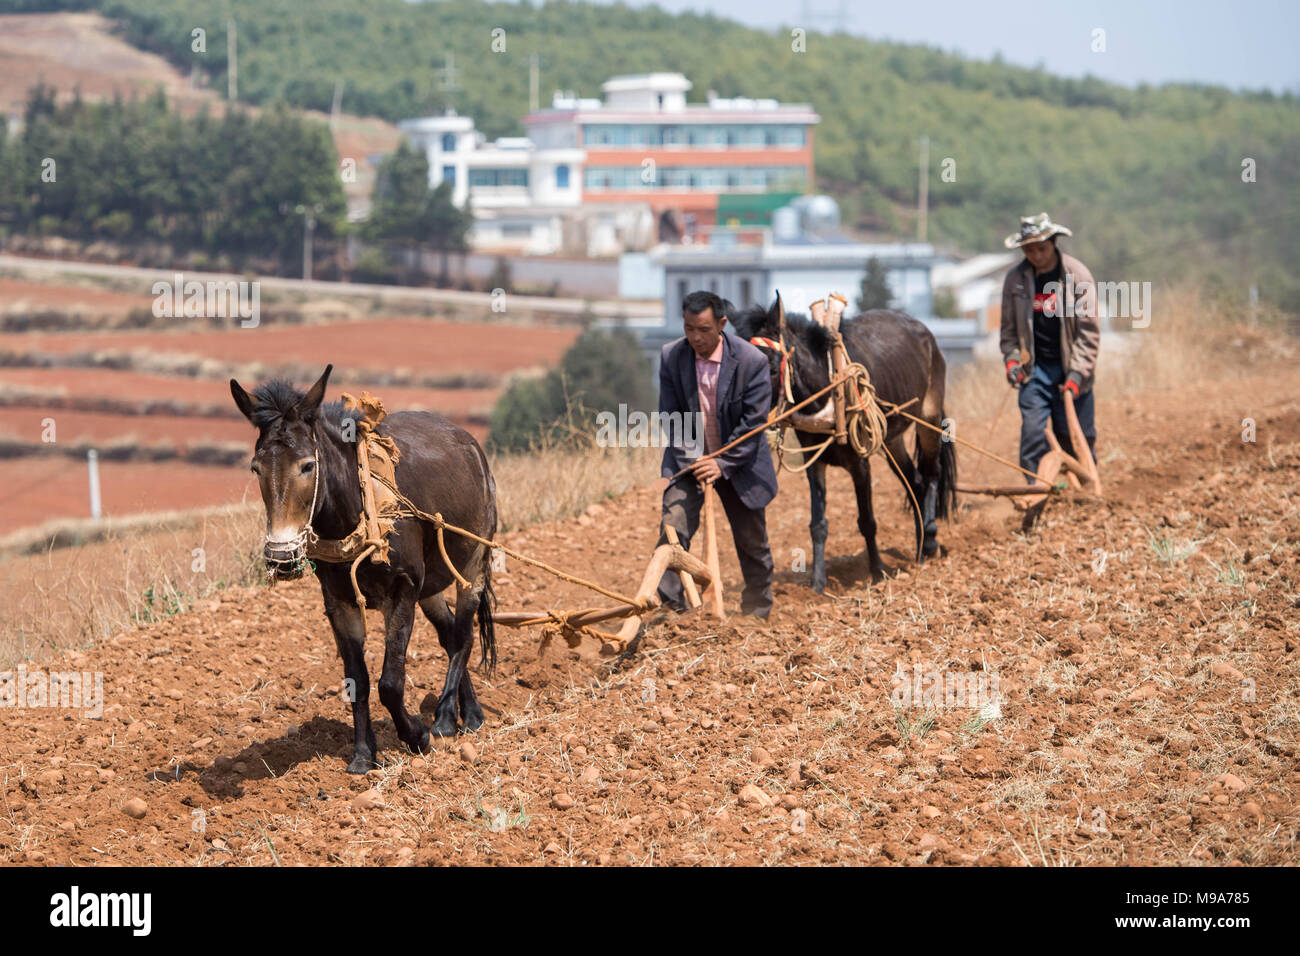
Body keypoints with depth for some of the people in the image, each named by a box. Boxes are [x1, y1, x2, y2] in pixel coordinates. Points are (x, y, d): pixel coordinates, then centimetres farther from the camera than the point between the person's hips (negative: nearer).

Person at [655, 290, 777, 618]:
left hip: (738, 460, -1)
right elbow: (670, 417, -7)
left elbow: (753, 422, -17)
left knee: (752, 541, 9)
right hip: (688, 459, 1)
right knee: (673, 529, -17)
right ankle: (669, 609, -15)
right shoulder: (671, 357, -12)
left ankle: (758, 614, 27)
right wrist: (691, 460, -18)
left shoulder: (752, 361, -20)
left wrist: (723, 465, -23)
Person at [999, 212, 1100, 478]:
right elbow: (1009, 327, 12)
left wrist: (1076, 374, -13)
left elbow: (1088, 331, -5)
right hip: (1034, 368, 2)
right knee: (1032, 431, -7)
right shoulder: (1015, 279, 2)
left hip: (1069, 368, -2)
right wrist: (1012, 359, -5)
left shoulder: (1078, 275, -6)